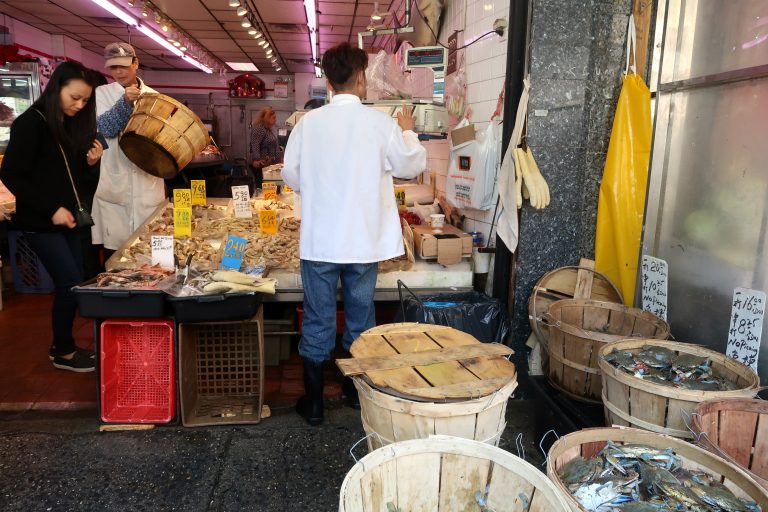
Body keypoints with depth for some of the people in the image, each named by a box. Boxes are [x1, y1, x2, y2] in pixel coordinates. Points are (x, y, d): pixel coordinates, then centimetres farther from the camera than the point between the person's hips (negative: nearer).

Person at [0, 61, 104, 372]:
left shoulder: (75, 125, 10)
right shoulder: (31, 123, -12)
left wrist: (91, 163, -6)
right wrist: (51, 210, -18)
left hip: (68, 220, 7)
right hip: (40, 222, -7)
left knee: (70, 283, 9)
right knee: (71, 283, -6)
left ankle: (63, 346, 24)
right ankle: (63, 352, 12)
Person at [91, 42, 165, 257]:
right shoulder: (102, 93, 3)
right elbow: (105, 128, -13)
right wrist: (125, 101, -26)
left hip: (148, 182, 2)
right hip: (114, 182, -2)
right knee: (114, 247, 1)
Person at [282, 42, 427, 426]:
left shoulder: (309, 122, -5)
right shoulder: (380, 123, -8)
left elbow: (291, 174, 3)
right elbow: (411, 165, 5)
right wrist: (407, 131, 22)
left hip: (319, 239, 0)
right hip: (364, 239, 0)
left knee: (318, 322, 10)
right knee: (360, 319, 17)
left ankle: (313, 402, 20)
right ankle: (357, 391, 33)